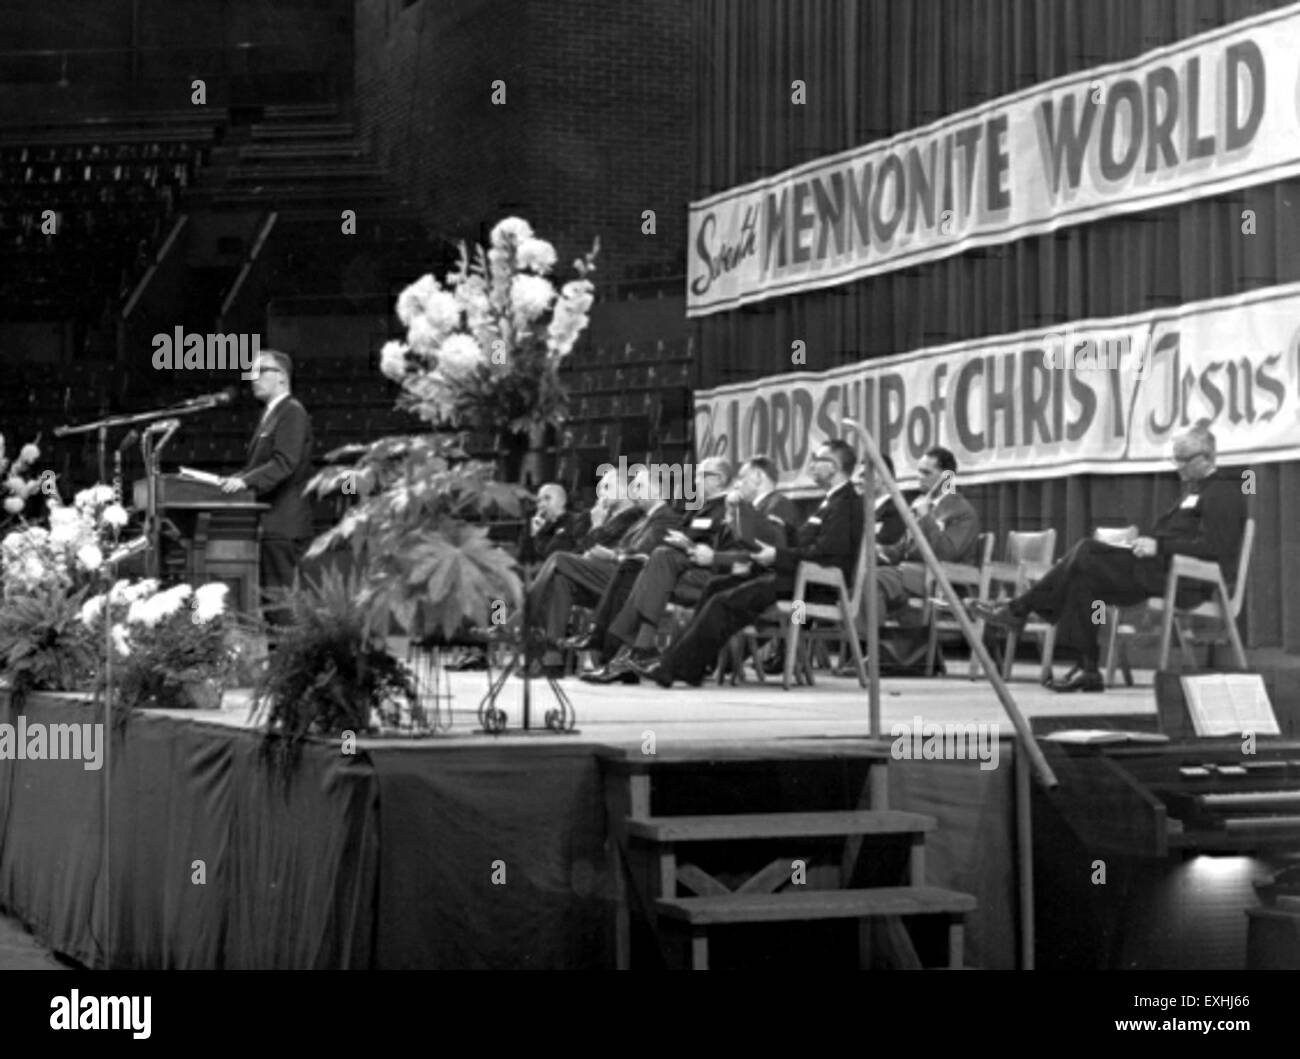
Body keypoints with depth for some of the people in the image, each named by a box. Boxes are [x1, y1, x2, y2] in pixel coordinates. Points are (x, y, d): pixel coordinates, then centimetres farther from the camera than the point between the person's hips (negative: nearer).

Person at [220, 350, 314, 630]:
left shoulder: (292, 412, -9)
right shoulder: (270, 414, 20)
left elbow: (284, 463, -20)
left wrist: (245, 481, -27)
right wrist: (233, 480, 9)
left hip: (282, 523, -10)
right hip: (268, 522, 10)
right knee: (267, 595, 9)